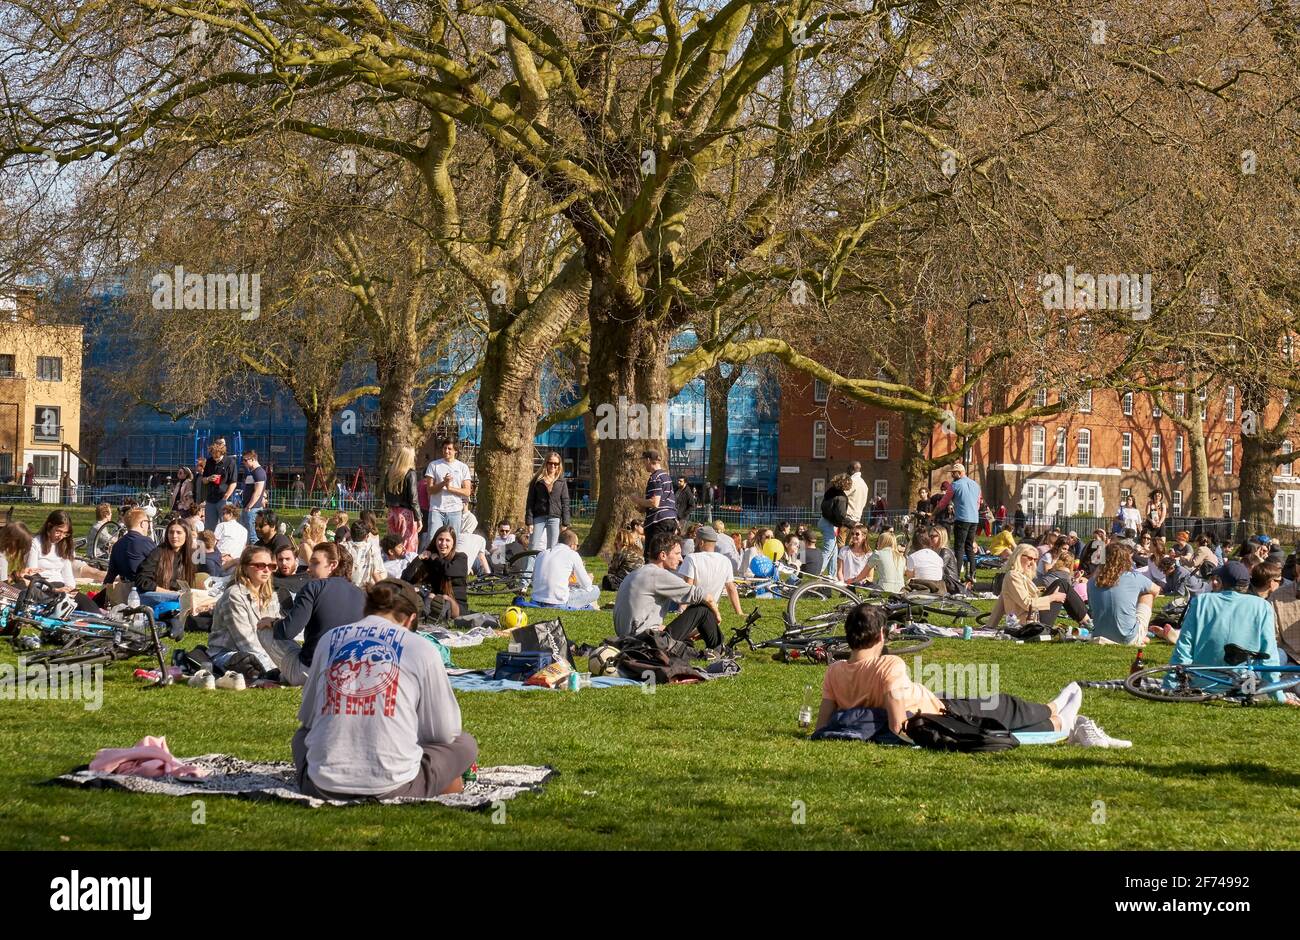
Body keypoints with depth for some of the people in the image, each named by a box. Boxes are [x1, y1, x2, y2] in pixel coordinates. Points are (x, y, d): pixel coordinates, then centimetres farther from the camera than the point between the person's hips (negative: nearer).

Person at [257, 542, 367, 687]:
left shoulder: (314, 587, -10)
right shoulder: (360, 594, 5)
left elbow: (288, 630, -17)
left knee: (264, 629, 10)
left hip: (309, 672, -6)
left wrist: (273, 622, 7)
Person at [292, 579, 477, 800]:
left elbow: (306, 717, 21)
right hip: (392, 787, -2)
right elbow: (445, 731, 8)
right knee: (465, 744, 23)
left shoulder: (329, 639, 12)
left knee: (302, 735, 37)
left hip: (322, 787, 2)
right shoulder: (421, 648, 2)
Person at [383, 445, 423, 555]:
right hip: (406, 513, -6)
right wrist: (419, 518, -8)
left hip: (392, 512, 6)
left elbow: (385, 493, 11)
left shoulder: (389, 473, 4)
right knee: (409, 546, -1)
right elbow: (413, 498, -13)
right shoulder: (411, 474, -12)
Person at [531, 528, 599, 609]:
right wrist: (589, 578, 30)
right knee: (595, 591, 11)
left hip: (537, 602, 6)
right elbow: (586, 585, 4)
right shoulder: (572, 554, -1)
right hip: (558, 604, -6)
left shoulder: (542, 554, 15)